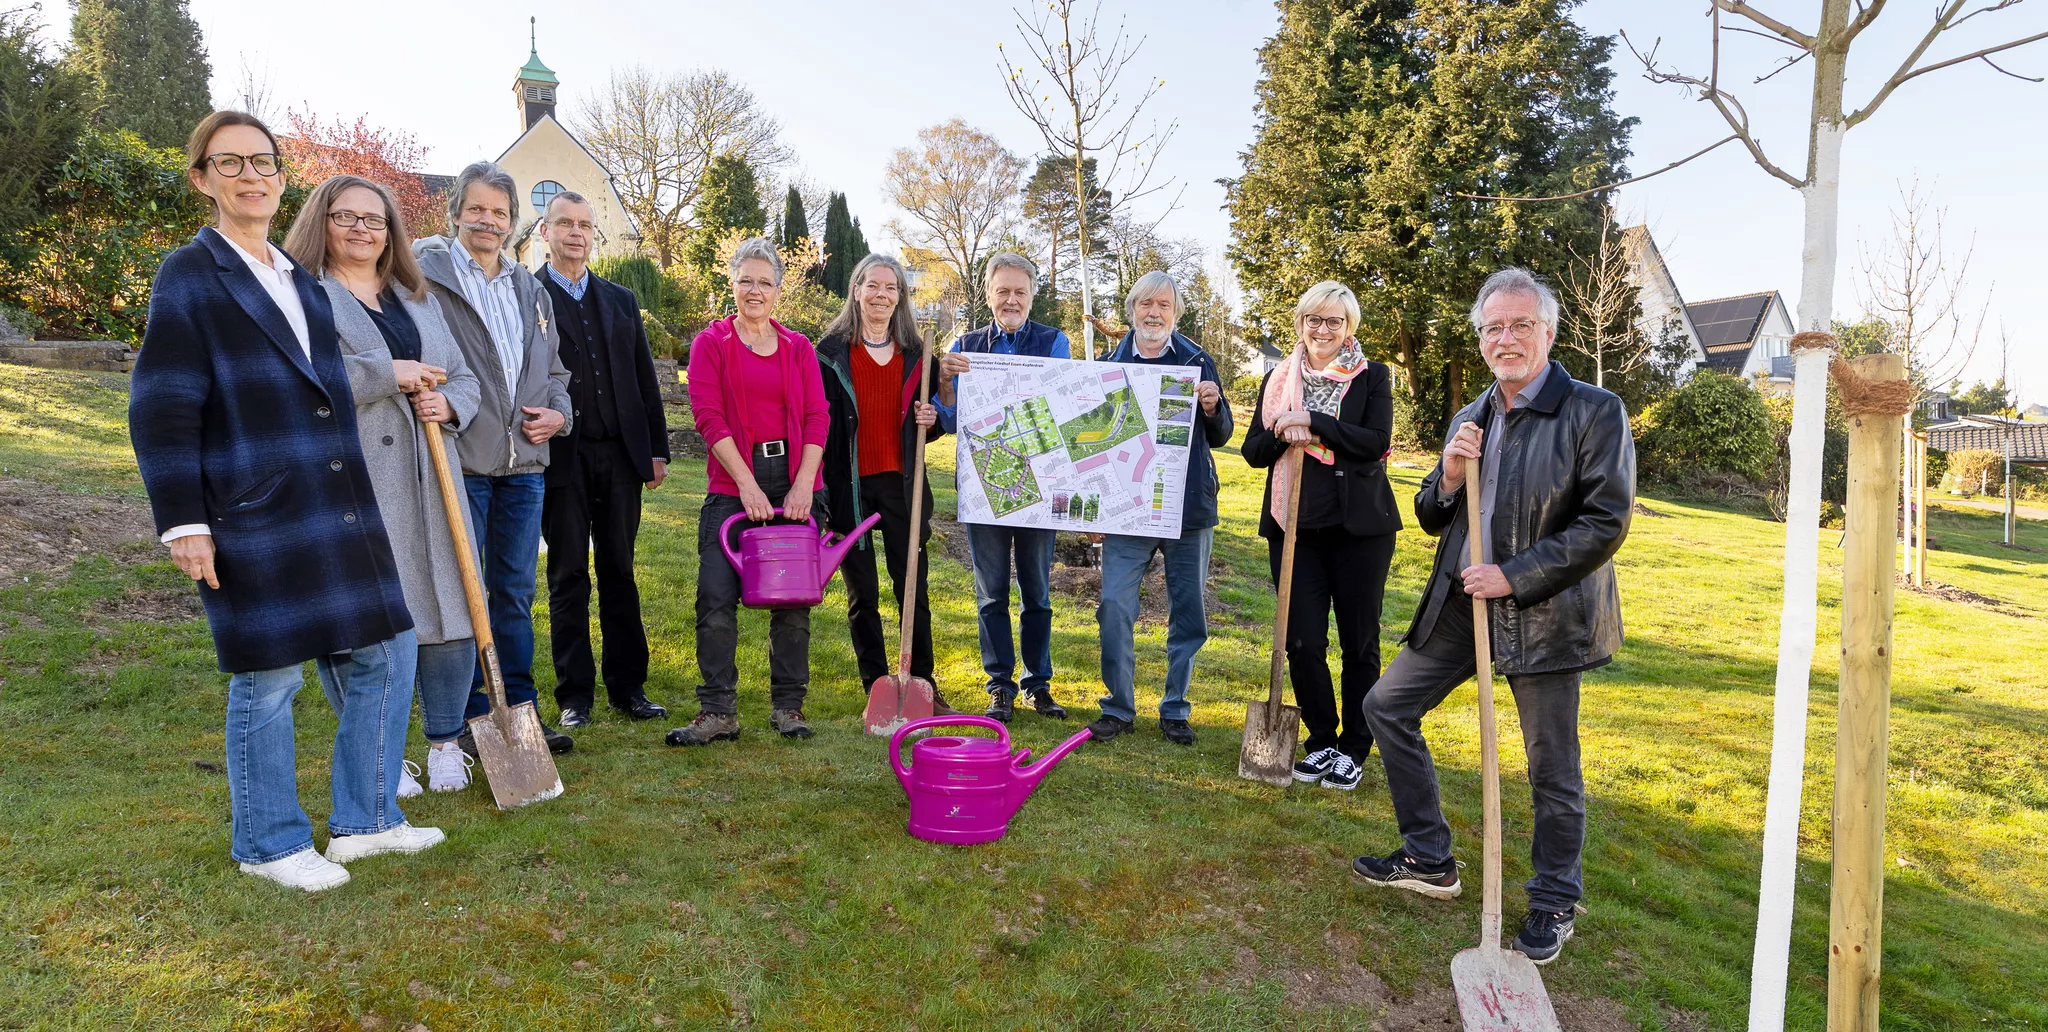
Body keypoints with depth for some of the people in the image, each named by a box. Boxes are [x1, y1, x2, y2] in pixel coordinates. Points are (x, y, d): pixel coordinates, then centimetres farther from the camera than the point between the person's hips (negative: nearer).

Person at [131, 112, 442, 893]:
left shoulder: (302, 280, 17)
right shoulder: (189, 276, -3)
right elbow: (160, 411, -8)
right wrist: (184, 524, -13)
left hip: (338, 512, 7)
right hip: (253, 521, -7)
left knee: (384, 656, 10)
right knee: (268, 681, 2)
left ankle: (364, 820, 25)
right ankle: (268, 844, 21)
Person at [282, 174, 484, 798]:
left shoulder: (417, 298, 21)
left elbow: (464, 377, 20)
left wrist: (449, 403, -3)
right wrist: (389, 373, -13)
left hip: (425, 485, 5)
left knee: (450, 612, 5)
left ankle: (445, 744, 24)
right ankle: (381, 759, 16)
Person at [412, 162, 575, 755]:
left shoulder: (531, 291, 18)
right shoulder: (427, 278, -1)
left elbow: (553, 370, 24)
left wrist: (558, 412, 5)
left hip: (523, 465, 6)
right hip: (459, 460, -5)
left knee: (516, 593, 11)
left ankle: (519, 711, 21)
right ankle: (471, 718, 13)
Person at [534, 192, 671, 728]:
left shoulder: (621, 300, 16)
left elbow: (645, 379, 14)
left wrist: (657, 450, 9)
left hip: (621, 456, 4)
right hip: (561, 458, -3)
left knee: (620, 572, 8)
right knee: (568, 576, 4)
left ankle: (627, 686, 16)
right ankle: (575, 694, 12)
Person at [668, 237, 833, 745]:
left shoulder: (798, 347, 11)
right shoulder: (711, 342, 5)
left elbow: (817, 417, 4)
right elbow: (709, 416, -4)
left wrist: (803, 485, -8)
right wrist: (748, 485, -12)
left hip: (795, 483, 2)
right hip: (733, 485, -2)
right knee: (716, 598, -7)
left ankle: (788, 706, 15)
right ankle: (719, 712, 2)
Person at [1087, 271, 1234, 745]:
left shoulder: (1197, 361, 5)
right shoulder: (1112, 365, 5)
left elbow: (1220, 437, 8)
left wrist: (1211, 409, -14)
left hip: (1189, 507, 1)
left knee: (1188, 614, 7)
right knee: (1115, 607, -7)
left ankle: (1175, 710, 22)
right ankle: (1118, 707, 9)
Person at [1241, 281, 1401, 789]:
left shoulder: (1372, 376, 3)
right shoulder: (1279, 378, 11)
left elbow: (1376, 441, -11)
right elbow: (1252, 450, 8)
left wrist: (1313, 422, -18)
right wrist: (1283, 435, -12)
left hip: (1358, 526, -2)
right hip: (1294, 526, 3)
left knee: (1359, 642, 6)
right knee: (1302, 642, 3)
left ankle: (1354, 748, 20)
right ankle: (1320, 741, 21)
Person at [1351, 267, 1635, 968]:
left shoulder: (1594, 412, -9)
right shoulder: (1470, 420, 11)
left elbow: (1606, 522, -15)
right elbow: (1431, 520, 15)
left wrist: (1513, 577, -19)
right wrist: (1448, 478, -7)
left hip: (1545, 612, -6)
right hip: (1463, 600, 7)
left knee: (1552, 766, 5)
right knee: (1387, 705, 8)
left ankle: (1554, 903, 28)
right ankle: (1429, 861, 23)